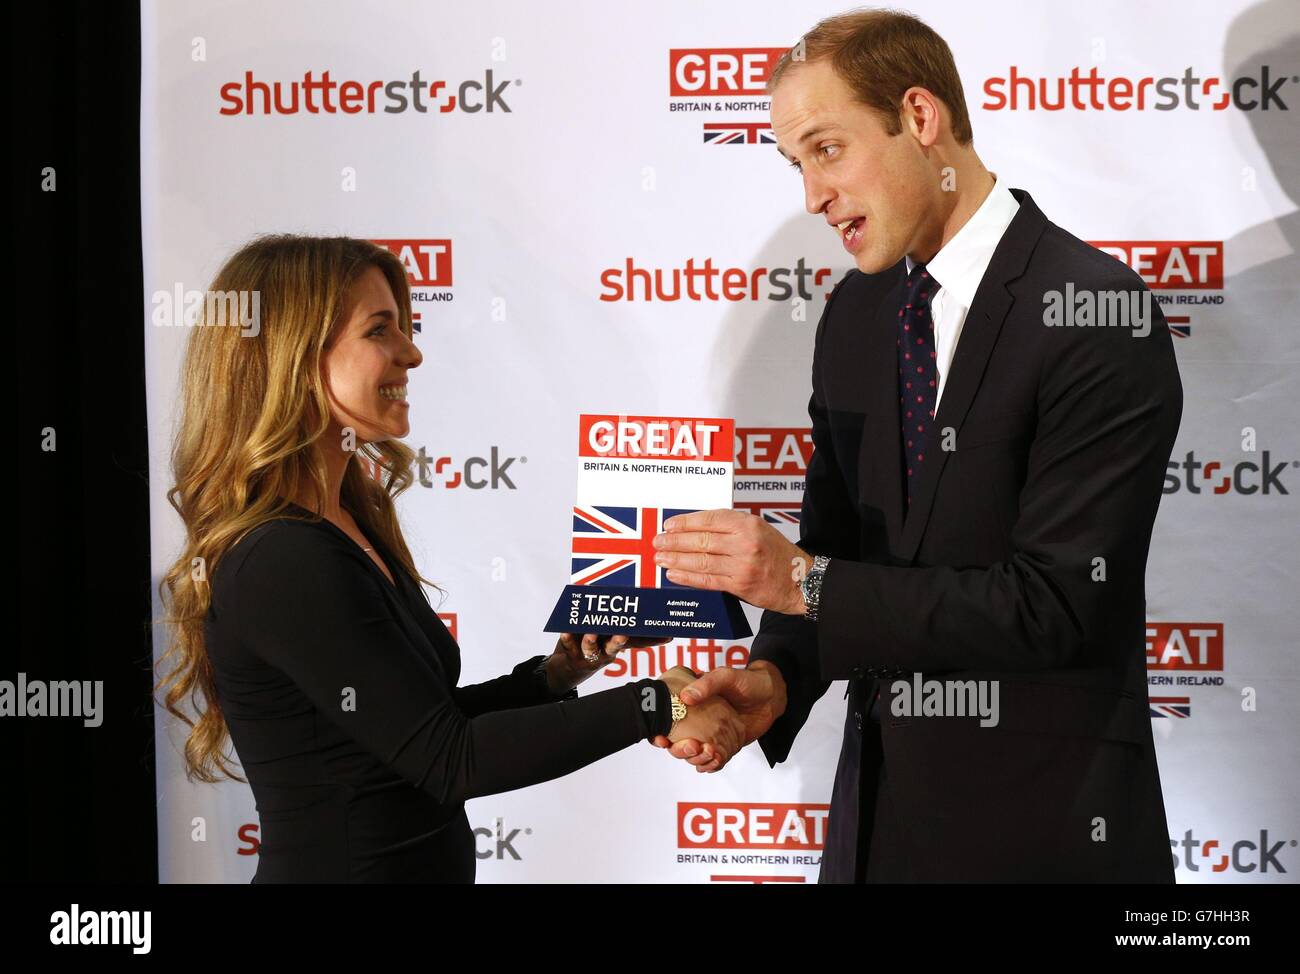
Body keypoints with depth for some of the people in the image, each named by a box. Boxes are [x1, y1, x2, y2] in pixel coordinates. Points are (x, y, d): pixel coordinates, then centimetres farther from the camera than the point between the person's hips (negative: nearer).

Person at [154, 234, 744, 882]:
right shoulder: (279, 565, -21)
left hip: (418, 865, 8)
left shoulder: (344, 528, 6)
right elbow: (445, 758, -21)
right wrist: (654, 707, -17)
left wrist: (552, 675, -2)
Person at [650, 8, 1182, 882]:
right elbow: (834, 536, 10)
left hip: (1043, 816, -6)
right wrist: (776, 676, -9)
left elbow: (1058, 602, -22)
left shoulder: (1100, 318, -17)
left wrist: (805, 580, -24)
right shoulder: (854, 313, 5)